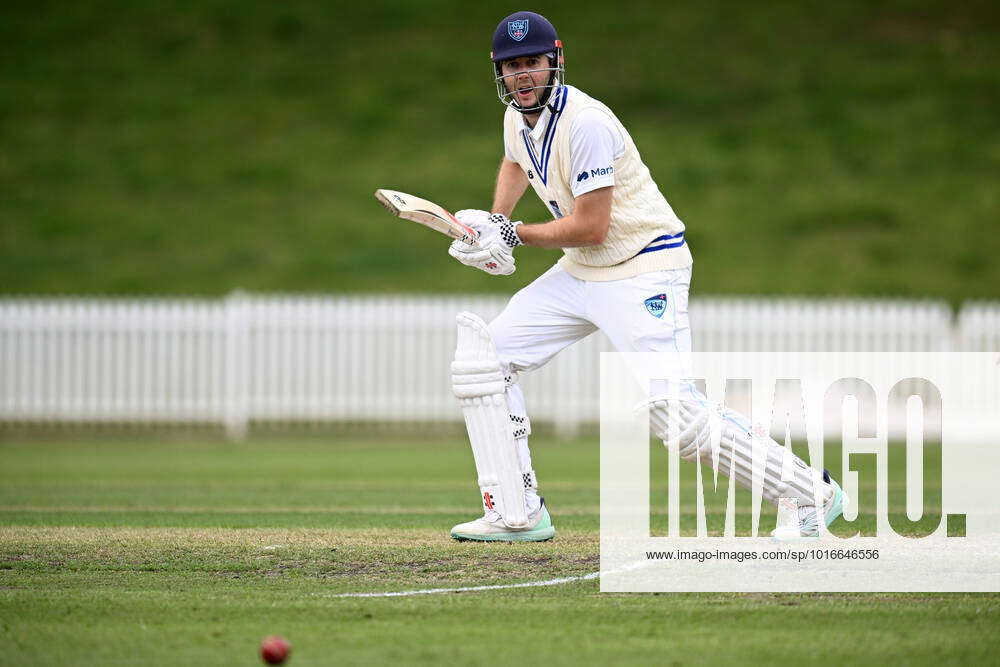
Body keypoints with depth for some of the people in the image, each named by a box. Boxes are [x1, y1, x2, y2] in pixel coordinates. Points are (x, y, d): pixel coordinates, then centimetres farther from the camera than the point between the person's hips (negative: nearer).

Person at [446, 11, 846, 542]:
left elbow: (590, 227, -23)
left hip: (645, 269, -9)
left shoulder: (584, 122, -22)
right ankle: (516, 514, 5)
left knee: (676, 415, -18)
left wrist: (515, 236, -14)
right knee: (484, 356, 2)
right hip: (580, 273, 9)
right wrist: (493, 224, 14)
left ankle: (812, 494, -6)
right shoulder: (517, 119, 5)